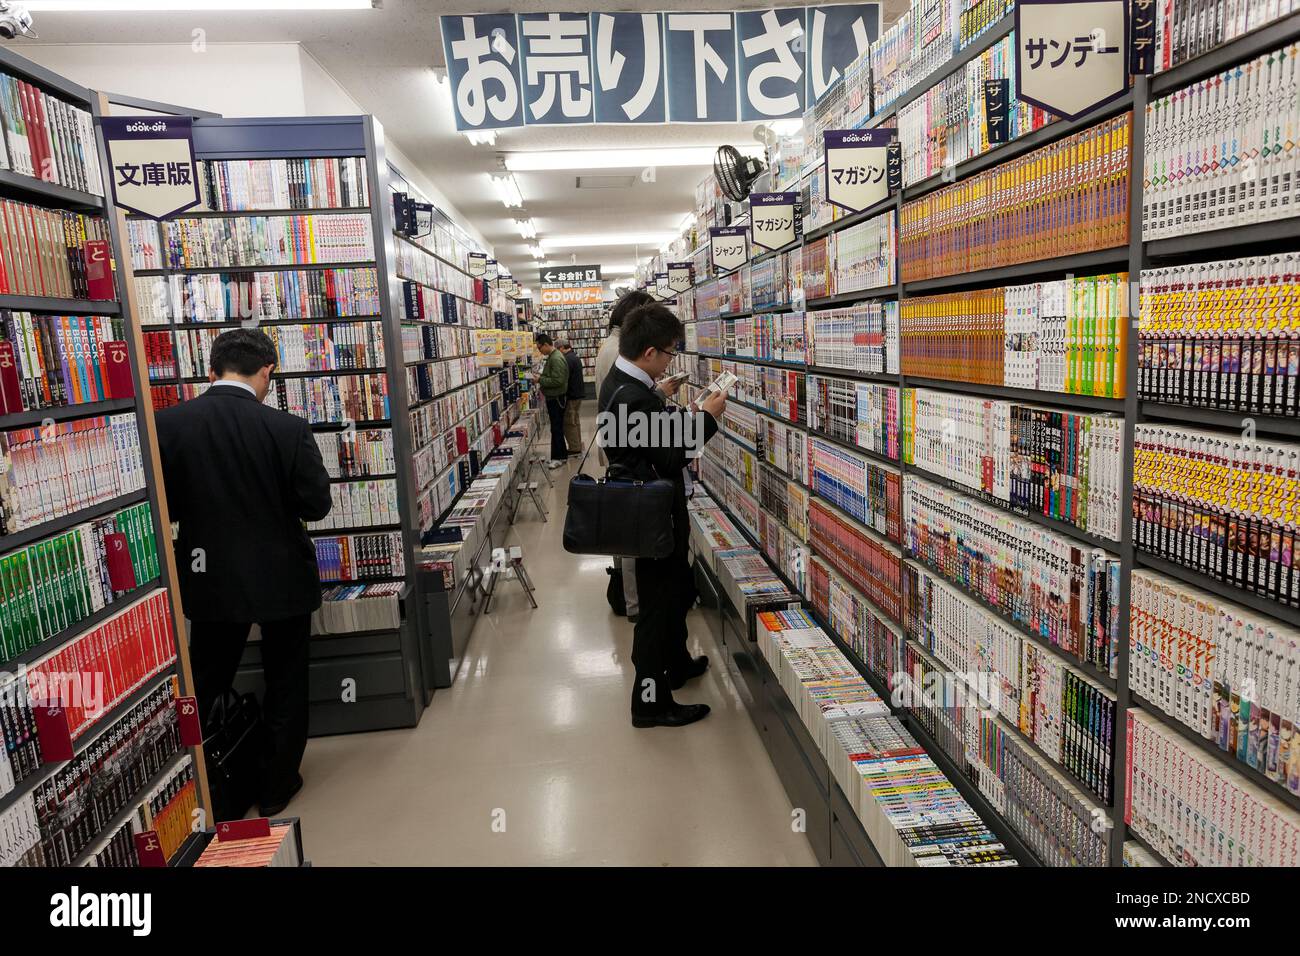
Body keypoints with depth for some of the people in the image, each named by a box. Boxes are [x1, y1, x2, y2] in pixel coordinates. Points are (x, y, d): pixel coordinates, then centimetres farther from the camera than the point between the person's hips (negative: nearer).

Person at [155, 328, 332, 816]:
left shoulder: (166, 423, -9)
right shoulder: (288, 428, -18)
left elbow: (163, 503, -4)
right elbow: (316, 504, -13)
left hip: (208, 576, 3)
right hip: (280, 576, -2)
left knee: (203, 683, 21)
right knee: (285, 683, 15)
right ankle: (276, 786, 27)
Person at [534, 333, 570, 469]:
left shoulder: (556, 359, -20)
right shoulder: (551, 357, 12)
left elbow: (557, 381, -27)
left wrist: (541, 380, -19)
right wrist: (541, 378, 9)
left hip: (557, 399, -10)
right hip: (553, 398, 10)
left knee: (556, 428, -3)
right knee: (557, 428, 15)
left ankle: (558, 457, 5)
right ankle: (561, 455, 24)